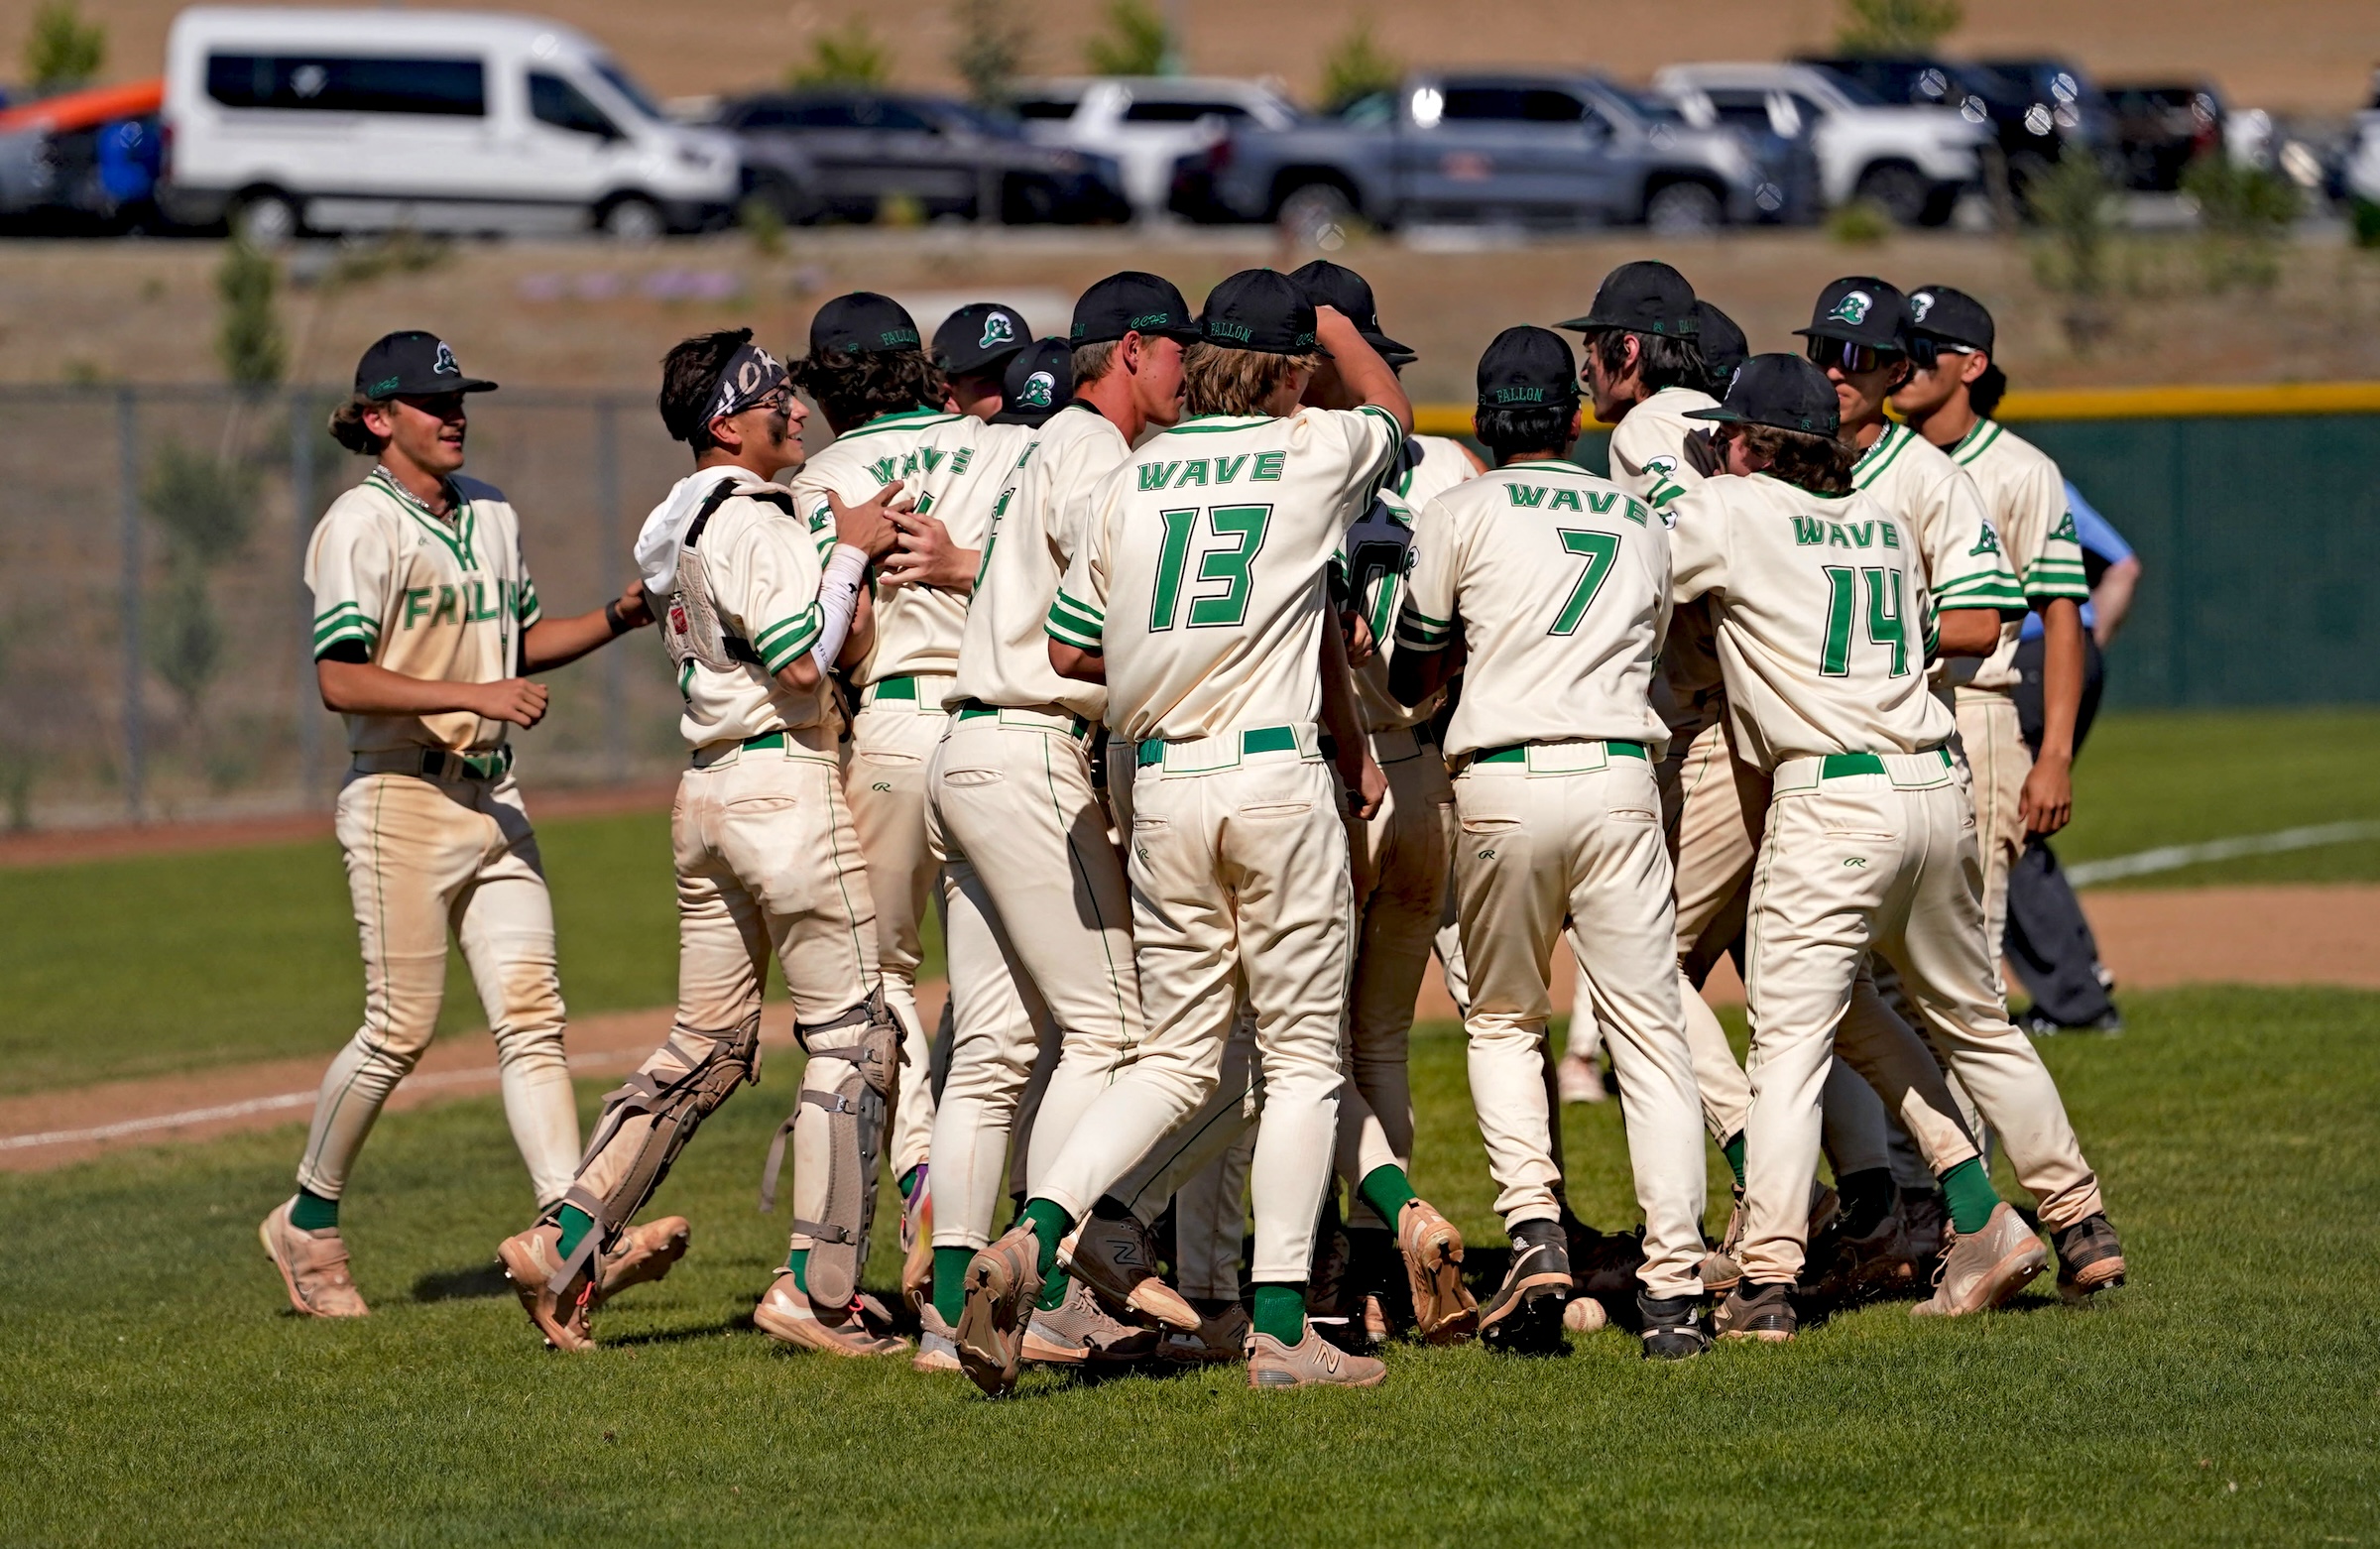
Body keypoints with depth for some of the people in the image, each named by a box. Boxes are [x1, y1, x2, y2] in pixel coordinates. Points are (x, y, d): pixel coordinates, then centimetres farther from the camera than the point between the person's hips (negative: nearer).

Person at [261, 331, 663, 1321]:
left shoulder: (492, 515, 15)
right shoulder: (361, 526, -9)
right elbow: (341, 680, -17)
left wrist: (612, 622, 9)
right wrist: (473, 695, -25)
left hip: (493, 795, 7)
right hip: (401, 797, -7)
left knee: (530, 1014, -5)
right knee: (401, 1027, -4)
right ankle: (308, 1221, 15)